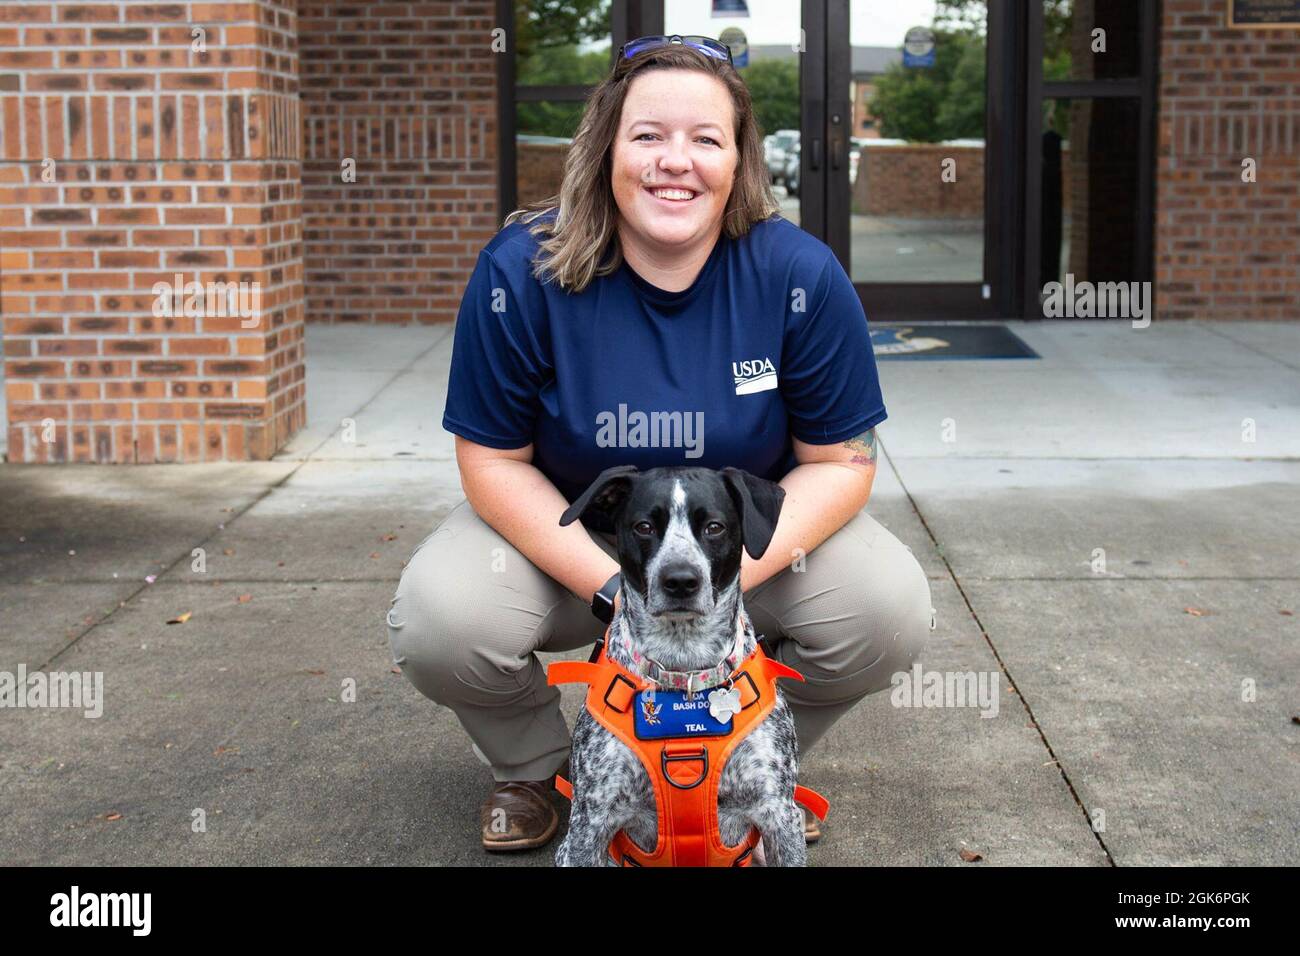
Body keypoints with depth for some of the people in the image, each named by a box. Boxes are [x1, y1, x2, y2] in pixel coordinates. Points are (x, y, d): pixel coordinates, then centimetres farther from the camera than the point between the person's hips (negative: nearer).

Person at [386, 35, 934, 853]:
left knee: (891, 613, -24)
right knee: (438, 621, -28)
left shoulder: (801, 275, -18)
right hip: (561, 535, 0)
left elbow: (839, 460, -11)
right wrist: (611, 587, -26)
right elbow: (495, 459, -13)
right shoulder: (523, 272, -19)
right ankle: (533, 766, 9)